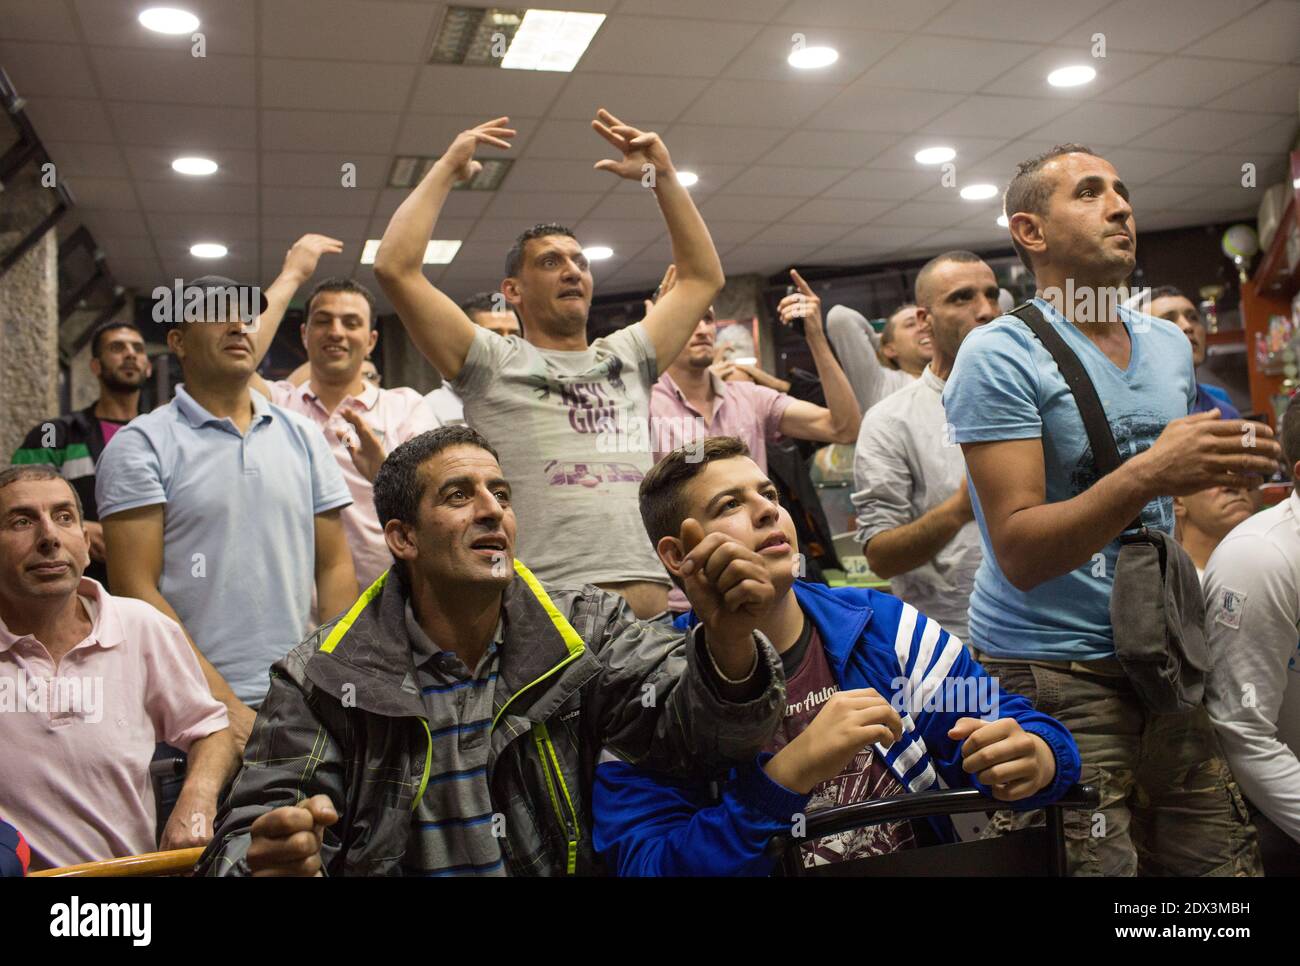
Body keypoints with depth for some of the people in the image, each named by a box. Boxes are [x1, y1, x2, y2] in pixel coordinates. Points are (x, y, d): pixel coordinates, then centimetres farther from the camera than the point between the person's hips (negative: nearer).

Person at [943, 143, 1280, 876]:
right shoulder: (1001, 356, -11)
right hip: (1053, 676, -6)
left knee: (1226, 862, 9)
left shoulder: (1171, 345, 11)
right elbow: (1020, 553, -19)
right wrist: (1147, 475, -28)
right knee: (1098, 866, -2)